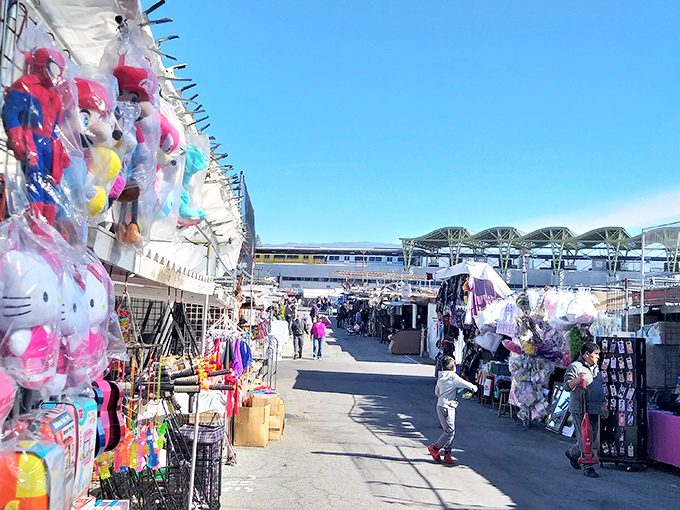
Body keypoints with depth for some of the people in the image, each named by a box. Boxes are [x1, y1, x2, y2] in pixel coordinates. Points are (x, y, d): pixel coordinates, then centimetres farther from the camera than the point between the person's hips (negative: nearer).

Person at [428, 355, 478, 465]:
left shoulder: (440, 378, 13)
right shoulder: (453, 377, -12)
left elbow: (436, 392, 23)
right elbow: (467, 385, -10)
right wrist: (474, 388, 11)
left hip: (441, 405, 9)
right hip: (446, 407, -9)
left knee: (450, 431, 10)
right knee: (450, 431, -6)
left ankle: (447, 453, 11)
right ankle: (435, 448, 4)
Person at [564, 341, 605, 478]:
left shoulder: (596, 368, 18)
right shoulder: (574, 367, -8)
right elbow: (568, 386, -15)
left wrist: (603, 403, 24)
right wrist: (578, 379, -33)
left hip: (595, 410, 8)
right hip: (580, 410, -8)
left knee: (592, 437, 11)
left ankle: (572, 453, 31)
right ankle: (588, 467, 1)